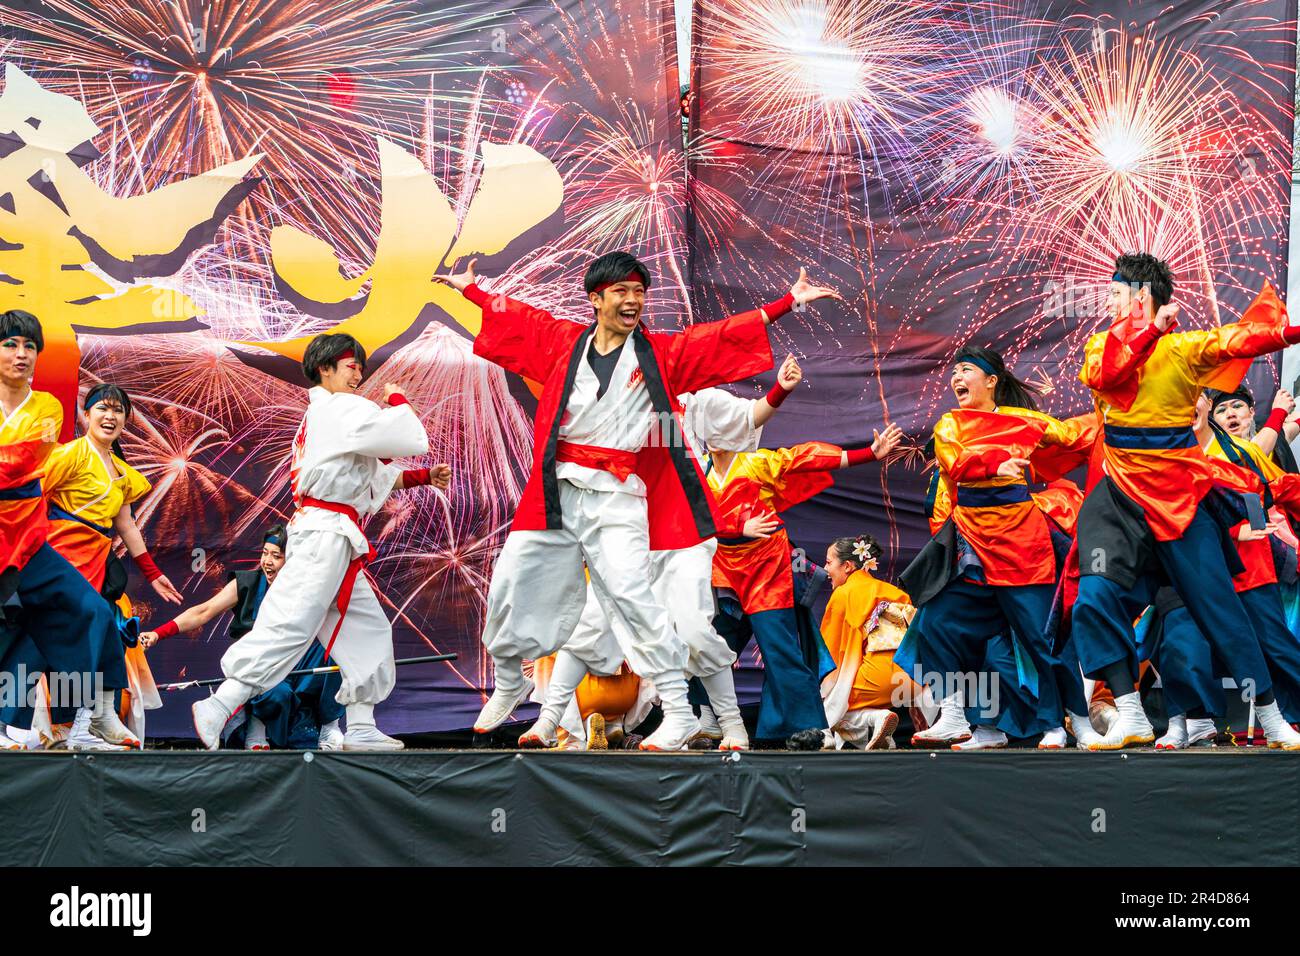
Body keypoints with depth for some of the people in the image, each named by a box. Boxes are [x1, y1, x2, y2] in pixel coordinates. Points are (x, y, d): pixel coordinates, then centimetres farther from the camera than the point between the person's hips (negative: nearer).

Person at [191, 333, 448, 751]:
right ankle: (217, 709, -20)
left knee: (368, 630, 12)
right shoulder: (345, 410, -8)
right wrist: (397, 399, 8)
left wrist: (423, 477, 18)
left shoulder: (318, 416, 23)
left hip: (330, 537, 11)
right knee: (289, 626, -16)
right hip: (326, 533, -11)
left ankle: (361, 729, 11)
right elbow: (413, 440, -9)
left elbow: (374, 476, 25)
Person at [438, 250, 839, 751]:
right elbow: (514, 316, 25)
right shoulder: (564, 342, 9)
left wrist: (788, 301, -4)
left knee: (631, 594, -17)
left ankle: (678, 712, -13)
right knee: (510, 588, 7)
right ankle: (508, 685, 34)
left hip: (617, 498, -3)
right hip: (556, 492, 3)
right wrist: (470, 289, 37)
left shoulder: (660, 353, 3)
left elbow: (725, 336, 0)